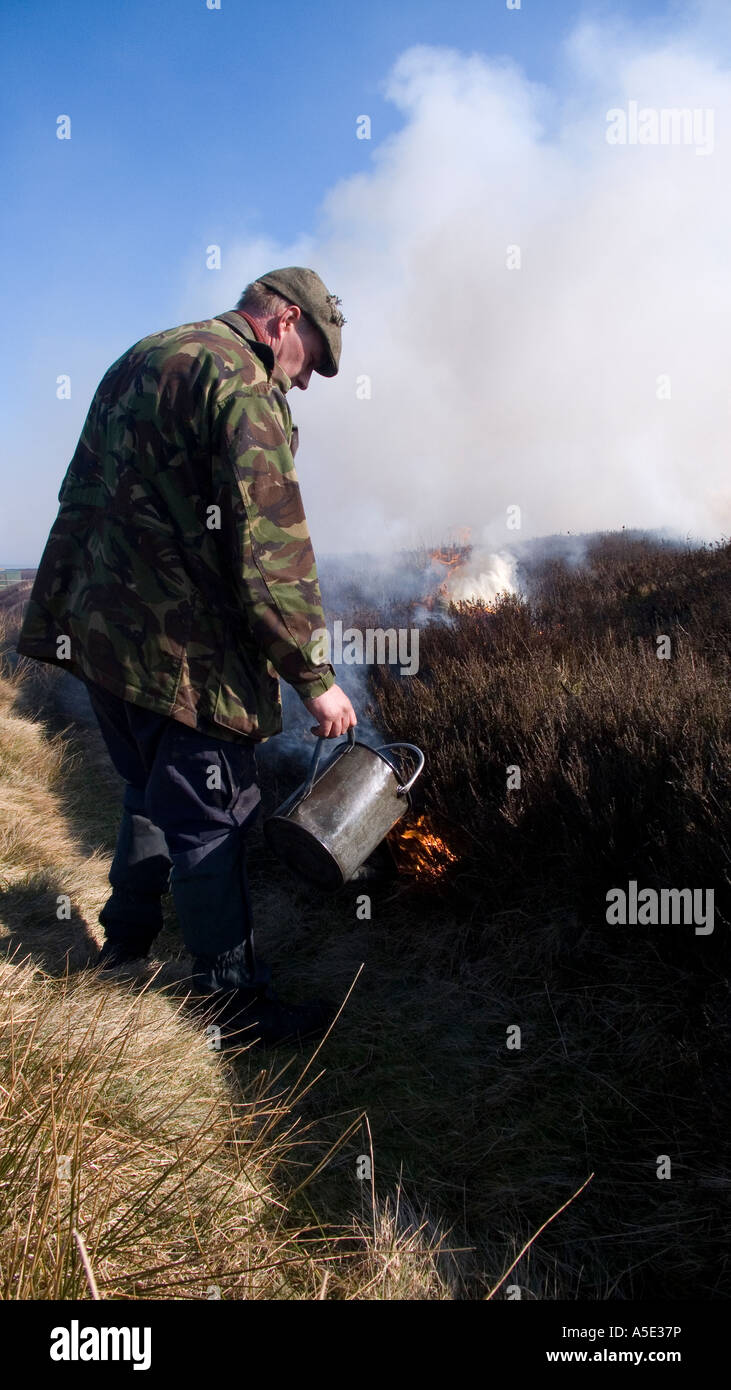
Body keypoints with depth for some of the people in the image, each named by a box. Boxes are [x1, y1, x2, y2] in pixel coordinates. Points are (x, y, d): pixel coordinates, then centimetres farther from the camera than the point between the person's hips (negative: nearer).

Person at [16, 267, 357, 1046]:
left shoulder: (138, 361, 18)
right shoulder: (244, 383, -12)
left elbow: (80, 498, 21)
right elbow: (270, 547, -21)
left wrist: (57, 615, 25)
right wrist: (313, 676, -16)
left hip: (96, 630, 9)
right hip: (182, 650, -9)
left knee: (153, 792, 24)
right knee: (210, 821, 1)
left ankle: (125, 938, 40)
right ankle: (235, 1002, 14)